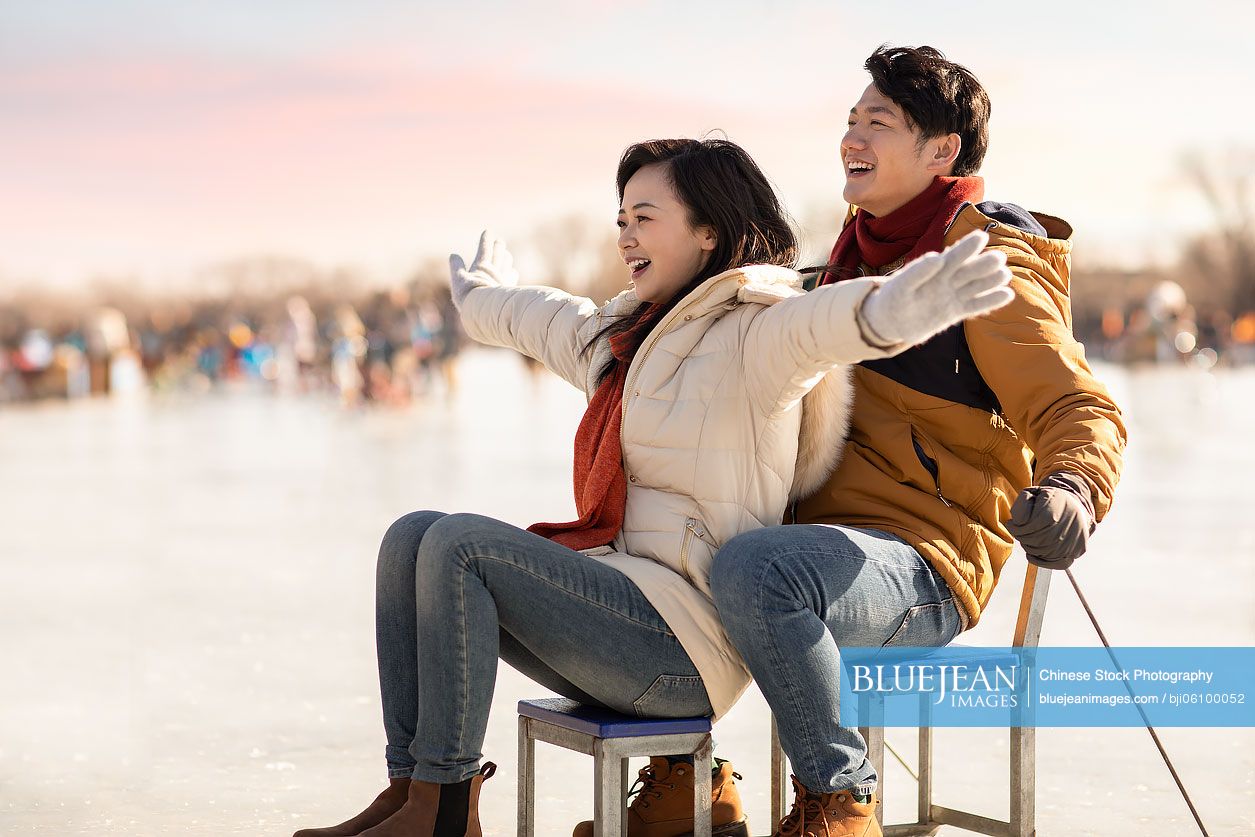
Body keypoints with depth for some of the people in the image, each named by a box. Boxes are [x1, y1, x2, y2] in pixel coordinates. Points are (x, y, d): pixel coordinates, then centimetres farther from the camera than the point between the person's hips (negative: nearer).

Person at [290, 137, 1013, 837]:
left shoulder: (752, 337, -9)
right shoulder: (624, 336, 20)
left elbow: (817, 323, -34)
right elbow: (539, 320, 42)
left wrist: (884, 310, -57)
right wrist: (478, 298, 62)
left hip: (684, 641, -9)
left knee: (458, 543, -21)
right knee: (411, 537, 0)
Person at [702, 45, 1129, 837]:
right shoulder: (865, 253, 19)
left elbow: (1082, 409, -19)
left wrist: (1071, 489, -40)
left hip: (921, 564, -9)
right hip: (831, 530, 9)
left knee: (754, 569, -38)